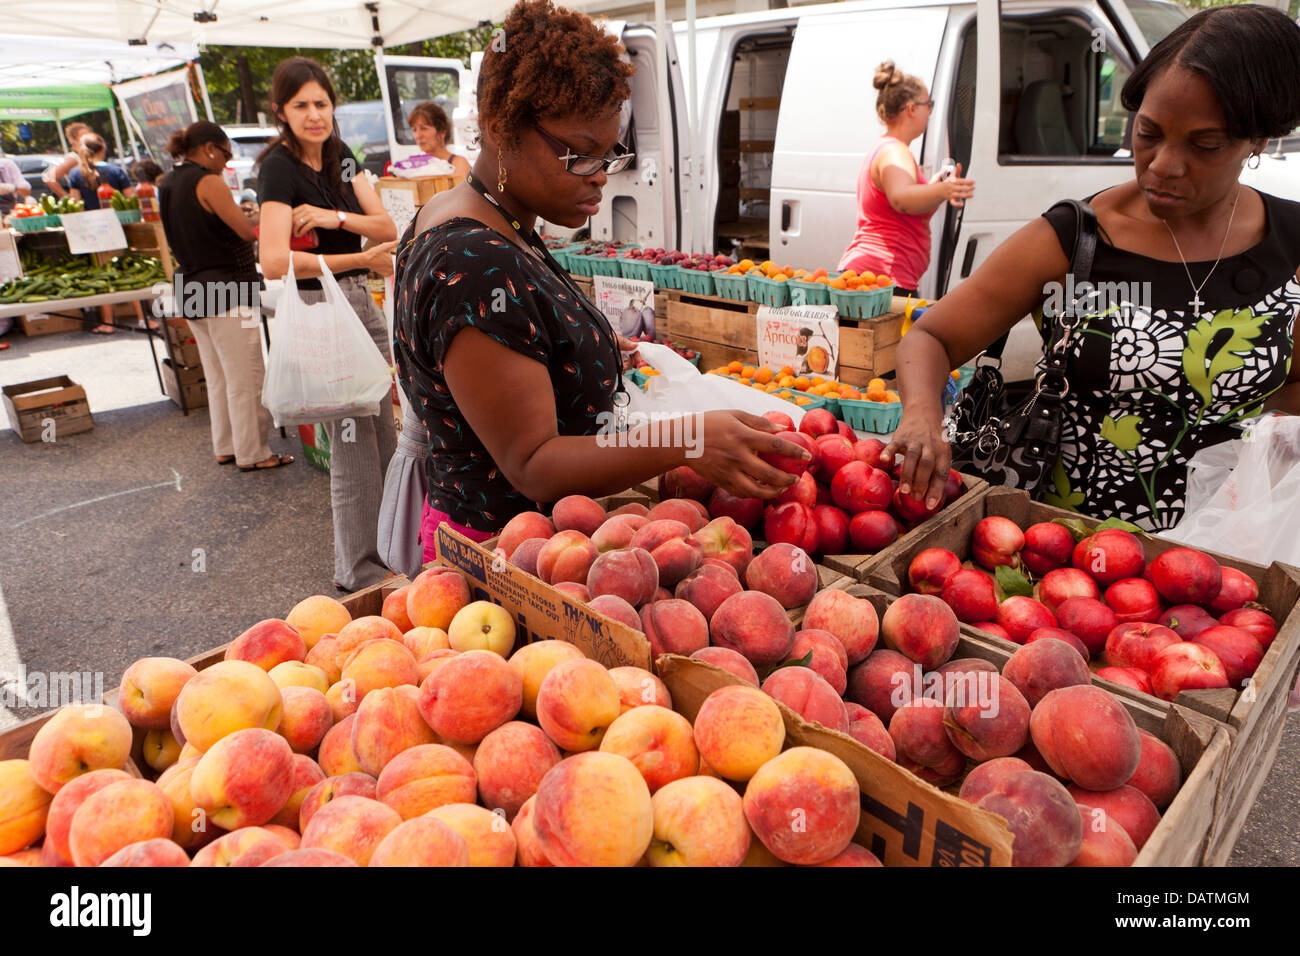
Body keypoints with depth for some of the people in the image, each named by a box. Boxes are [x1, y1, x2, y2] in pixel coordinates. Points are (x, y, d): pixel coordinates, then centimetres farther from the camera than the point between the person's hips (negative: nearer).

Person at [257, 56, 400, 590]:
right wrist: (361, 259, -31)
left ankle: (386, 554, 31)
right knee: (352, 447, -4)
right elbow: (275, 262, -27)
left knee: (385, 440, 14)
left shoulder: (339, 155, 10)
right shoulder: (279, 167, -13)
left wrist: (337, 217, -16)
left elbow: (387, 229, 1)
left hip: (360, 303, 8)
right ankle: (359, 576, 10)